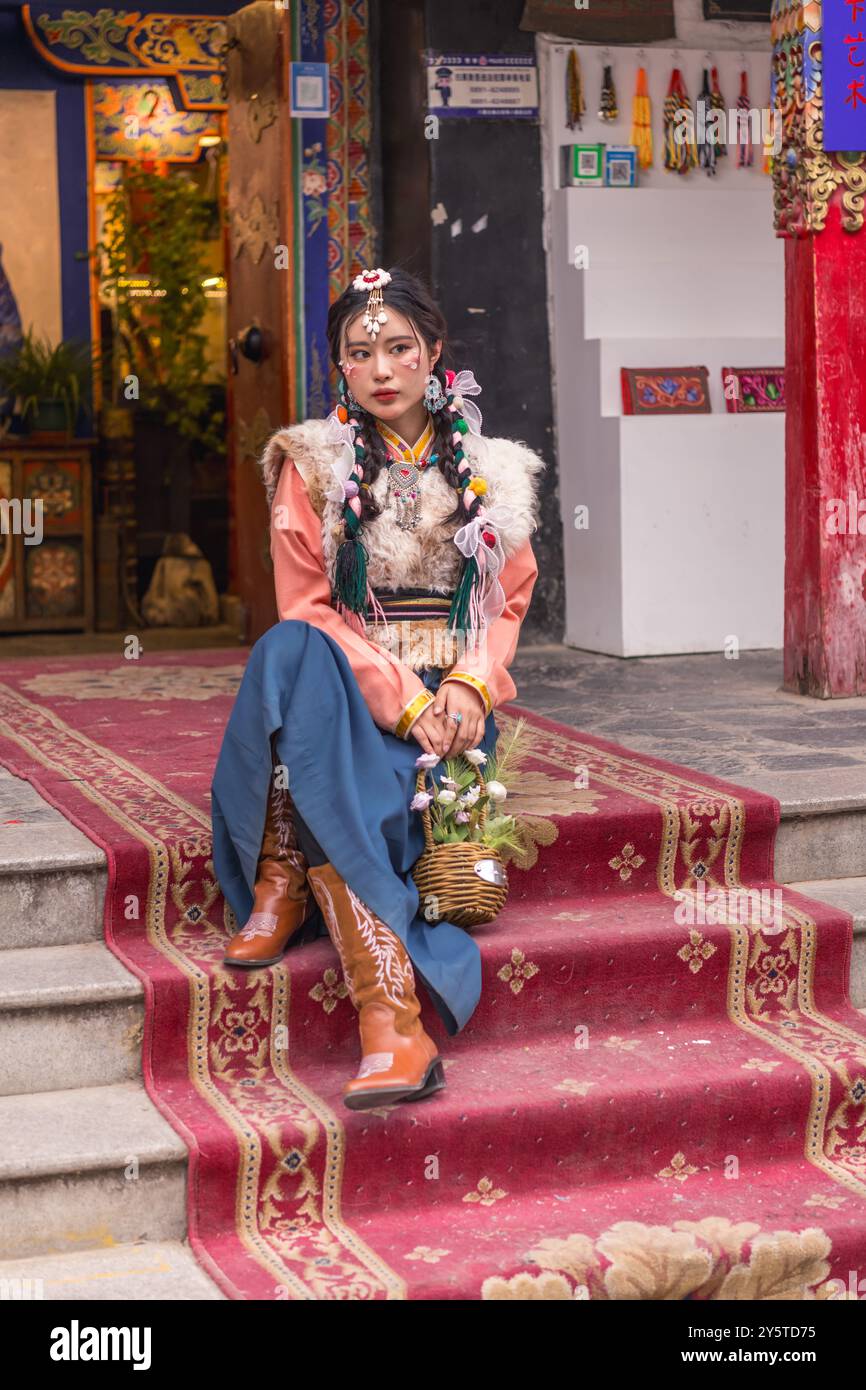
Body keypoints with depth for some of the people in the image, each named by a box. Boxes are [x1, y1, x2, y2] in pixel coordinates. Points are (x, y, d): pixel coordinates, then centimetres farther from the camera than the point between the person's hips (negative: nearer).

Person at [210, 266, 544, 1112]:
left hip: (451, 699, 0)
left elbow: (508, 601, 12)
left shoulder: (489, 470, 12)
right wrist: (401, 697, -15)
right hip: (347, 691, 0)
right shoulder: (311, 464, 6)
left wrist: (468, 686, -10)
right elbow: (306, 610, -1)